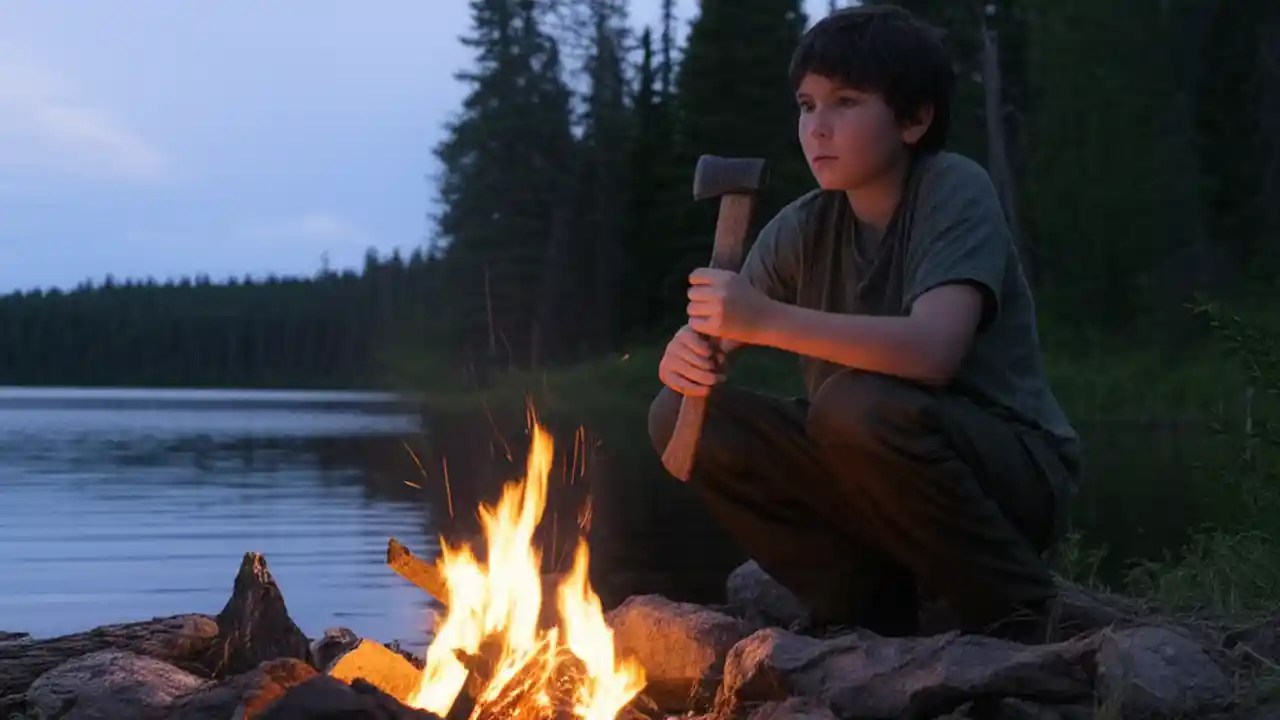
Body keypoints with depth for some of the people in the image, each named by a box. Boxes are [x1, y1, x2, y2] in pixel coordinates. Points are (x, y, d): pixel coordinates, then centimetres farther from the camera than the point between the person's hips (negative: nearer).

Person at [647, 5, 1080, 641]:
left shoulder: (954, 190, -16)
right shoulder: (802, 229, 0)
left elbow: (933, 352, -33)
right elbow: (714, 337, -3)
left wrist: (769, 320, -39)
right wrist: (686, 355, -28)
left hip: (1014, 470, -6)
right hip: (874, 476, 6)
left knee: (856, 404, -35)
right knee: (682, 416, -9)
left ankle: (1010, 607, -11)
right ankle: (873, 606, -1)